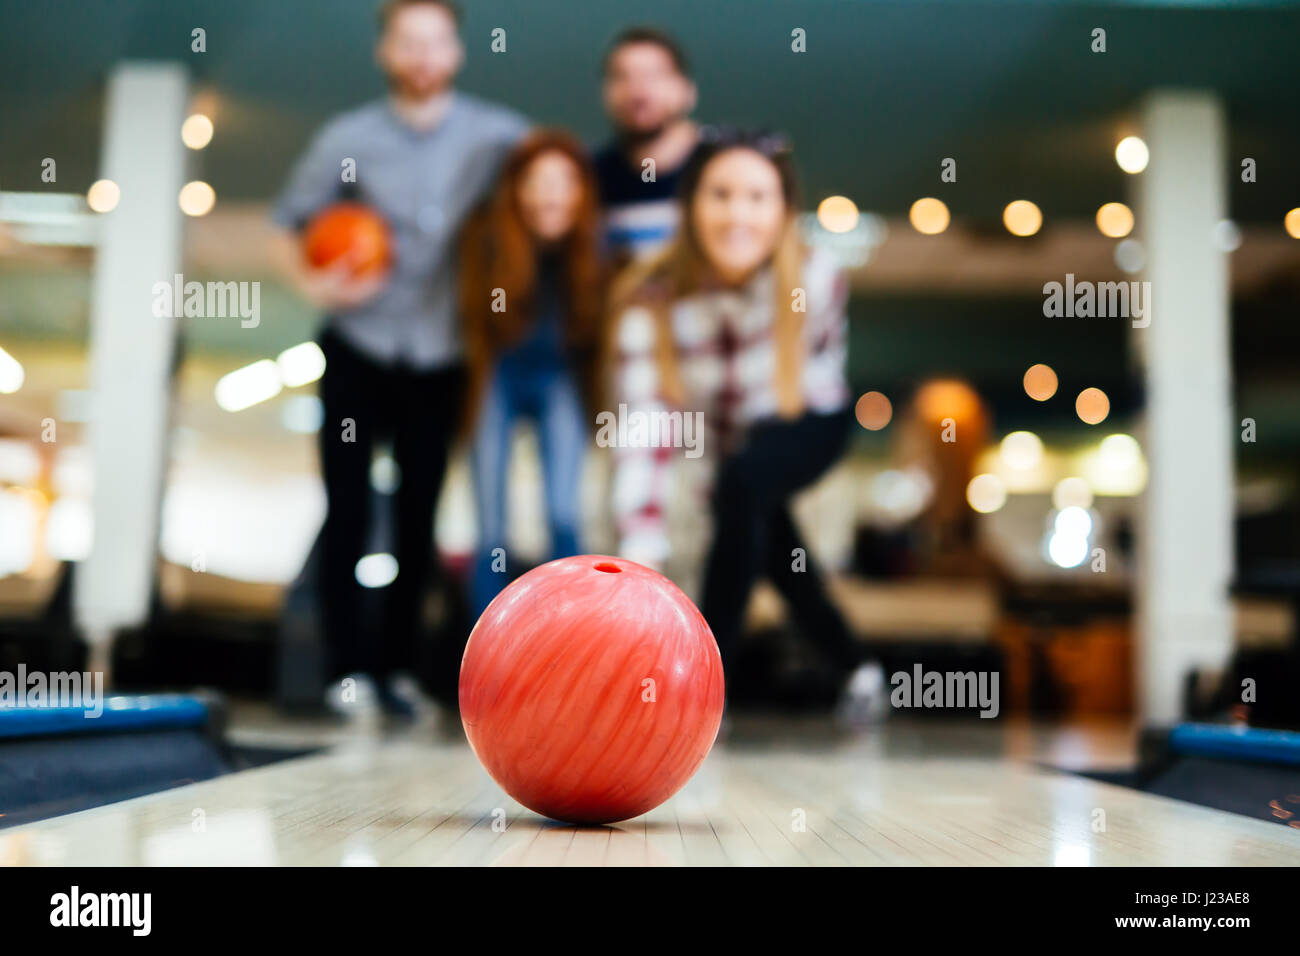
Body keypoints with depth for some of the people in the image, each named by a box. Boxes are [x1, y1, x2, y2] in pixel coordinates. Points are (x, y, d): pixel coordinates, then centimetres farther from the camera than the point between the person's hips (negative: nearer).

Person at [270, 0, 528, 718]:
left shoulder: (499, 137, -3)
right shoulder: (349, 140, -3)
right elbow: (290, 223, 4)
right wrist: (314, 283, -14)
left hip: (440, 361, 1)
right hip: (358, 354, -1)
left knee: (418, 522, 6)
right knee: (347, 516, -4)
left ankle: (394, 666, 18)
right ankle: (350, 668, 5)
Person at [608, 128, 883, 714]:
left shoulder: (815, 280, -32)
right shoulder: (649, 303, -32)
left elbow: (819, 360, -9)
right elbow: (642, 439, -39)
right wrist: (640, 561, -49)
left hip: (810, 423, -3)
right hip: (729, 440, 3)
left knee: (744, 480, -31)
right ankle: (855, 671, 44)